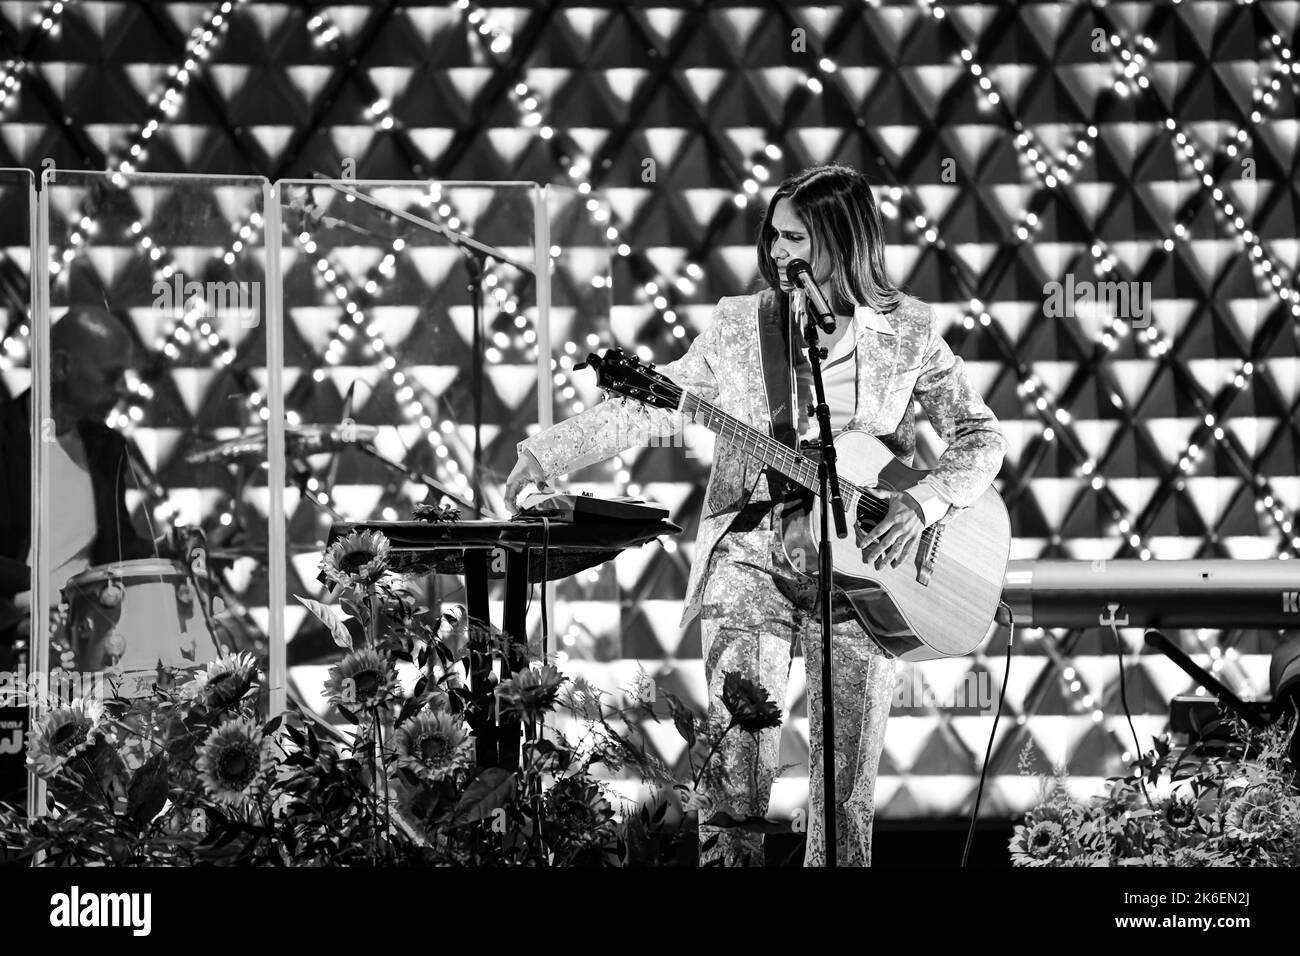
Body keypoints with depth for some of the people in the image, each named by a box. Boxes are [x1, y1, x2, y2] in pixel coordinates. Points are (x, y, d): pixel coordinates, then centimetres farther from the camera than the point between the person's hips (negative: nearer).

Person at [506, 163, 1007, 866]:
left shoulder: (908, 332, 2)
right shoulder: (740, 324, 5)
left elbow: (980, 437, 6)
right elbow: (654, 406, 8)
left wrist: (923, 502, -11)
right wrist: (547, 454, 0)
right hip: (752, 563, 0)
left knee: (848, 781, -1)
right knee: (735, 773, -9)